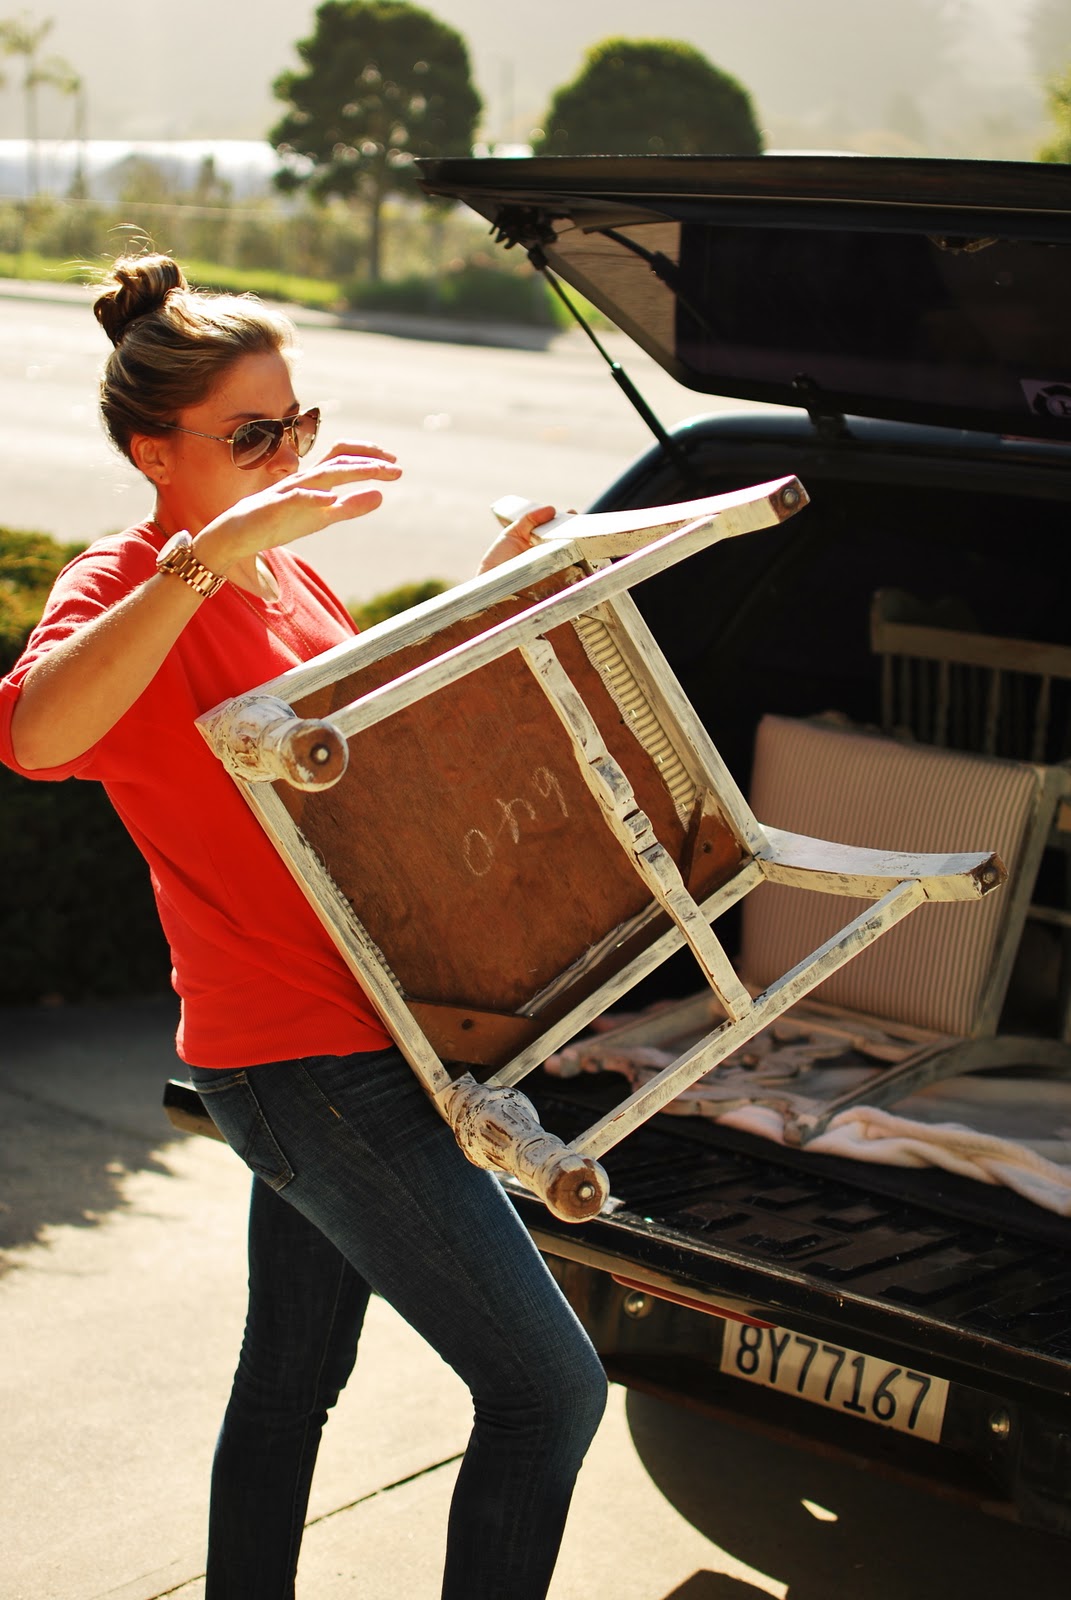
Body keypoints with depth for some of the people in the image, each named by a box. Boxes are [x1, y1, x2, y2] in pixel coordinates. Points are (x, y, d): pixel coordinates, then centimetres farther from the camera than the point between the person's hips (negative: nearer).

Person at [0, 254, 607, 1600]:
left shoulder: (274, 568, 11)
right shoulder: (130, 588, -16)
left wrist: (486, 594, 11)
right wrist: (208, 552, -45)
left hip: (332, 1049, 9)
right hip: (311, 1068, -9)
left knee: (292, 1382, 21)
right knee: (548, 1388, -3)